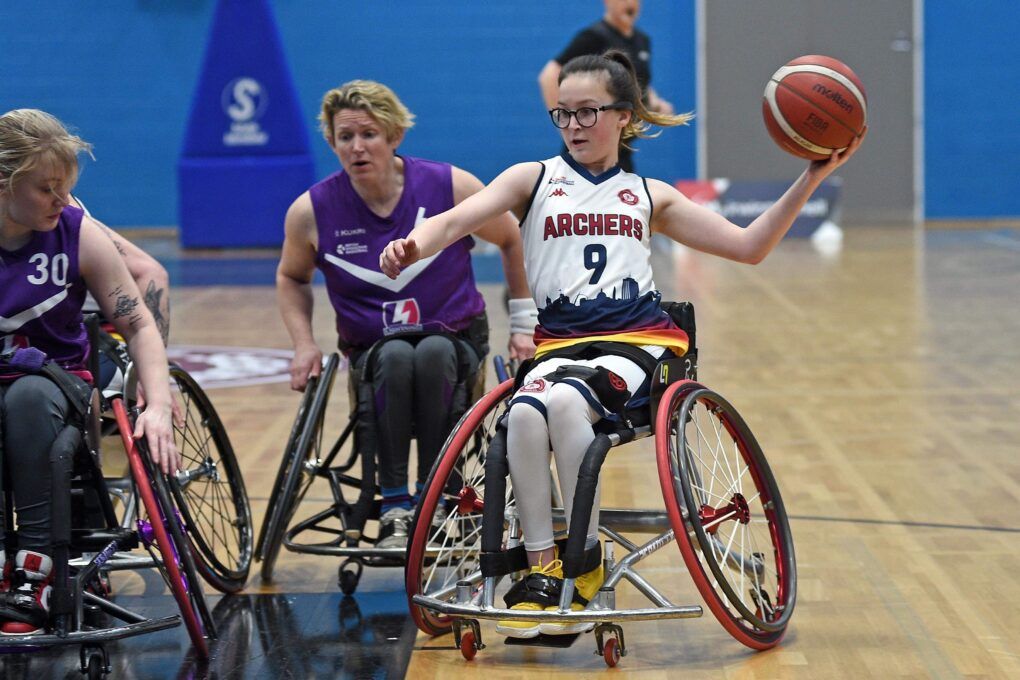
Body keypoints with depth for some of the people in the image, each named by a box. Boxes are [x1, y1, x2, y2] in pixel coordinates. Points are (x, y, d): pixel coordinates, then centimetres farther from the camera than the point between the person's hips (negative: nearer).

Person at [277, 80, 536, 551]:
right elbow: (292, 278, 13)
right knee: (395, 357, -36)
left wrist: (523, 325, 9)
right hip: (372, 351, 0)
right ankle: (395, 509, -29)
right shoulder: (311, 212, -7)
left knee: (433, 352, -36)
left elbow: (511, 242, 8)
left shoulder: (451, 187, -10)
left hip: (455, 342, 0)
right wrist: (304, 344, -2)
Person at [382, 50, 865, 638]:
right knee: (526, 412, -34)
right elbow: (458, 219, -3)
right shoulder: (534, 180, 15)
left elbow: (748, 246, 15)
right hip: (559, 343, 1)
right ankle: (542, 571, -20)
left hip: (638, 341, -1)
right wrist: (412, 246, -26)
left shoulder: (649, 196, 19)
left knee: (566, 401, -34)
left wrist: (811, 179, 5)